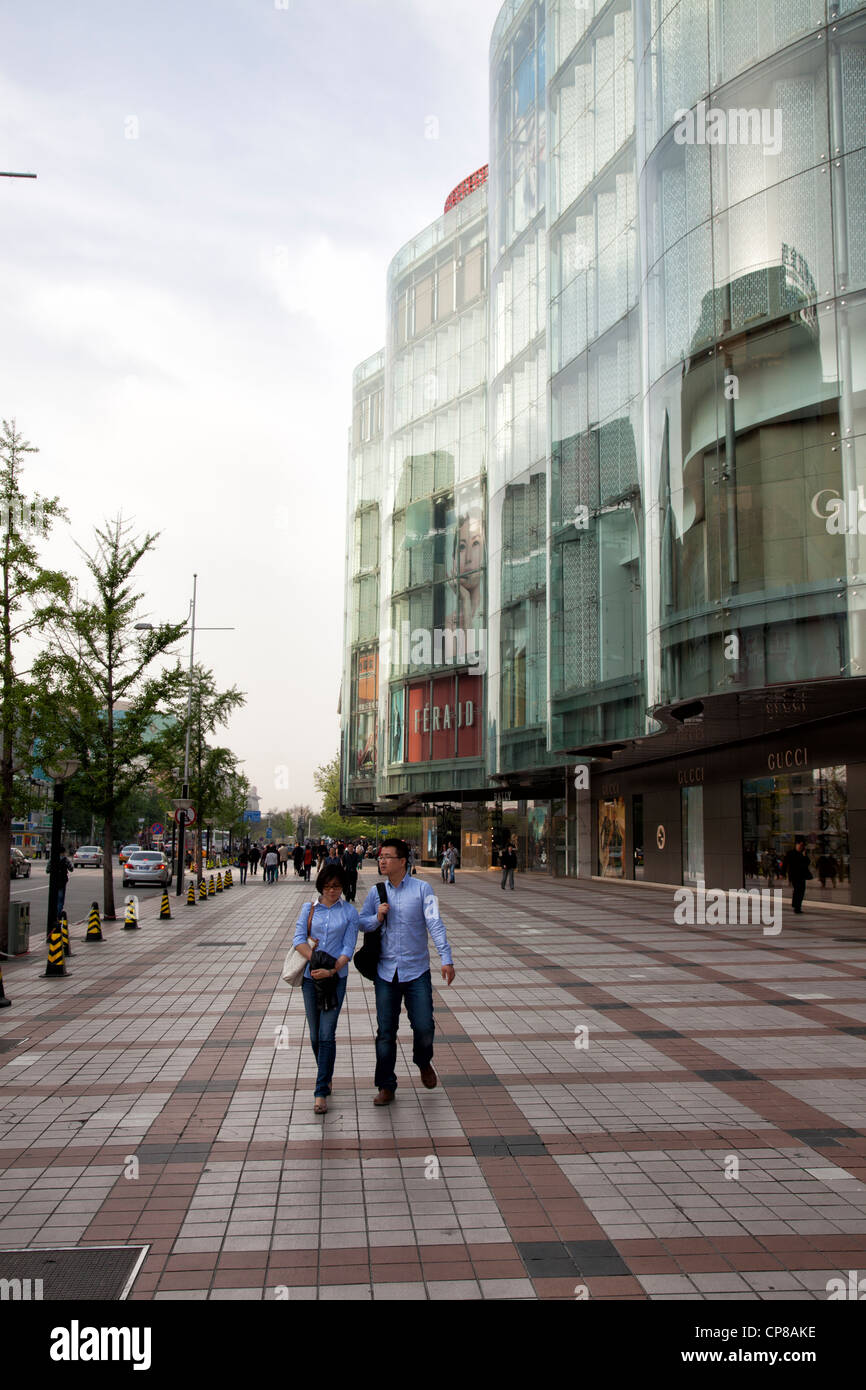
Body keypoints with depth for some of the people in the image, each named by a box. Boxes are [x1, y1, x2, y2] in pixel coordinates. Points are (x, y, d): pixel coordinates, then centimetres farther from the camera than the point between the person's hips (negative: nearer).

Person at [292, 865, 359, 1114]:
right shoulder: (309, 908, 7)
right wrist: (316, 959, -16)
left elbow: (348, 948, -2)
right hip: (310, 977, 2)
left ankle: (321, 1092, -4)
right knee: (315, 1035, 9)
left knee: (327, 1034, -9)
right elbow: (298, 938, -2)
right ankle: (326, 1077, 32)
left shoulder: (349, 912, 3)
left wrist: (332, 970, -16)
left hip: (336, 977, -2)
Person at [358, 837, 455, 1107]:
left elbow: (435, 923, -10)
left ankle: (423, 1063, 31)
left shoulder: (422, 889, -4)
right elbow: (361, 922, 11)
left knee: (424, 1026, -2)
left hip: (417, 971, -2)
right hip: (386, 971, 2)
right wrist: (377, 917, -11)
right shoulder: (376, 892, 5)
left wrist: (446, 958, -19)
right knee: (385, 1031, 4)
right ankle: (386, 1087, 17)